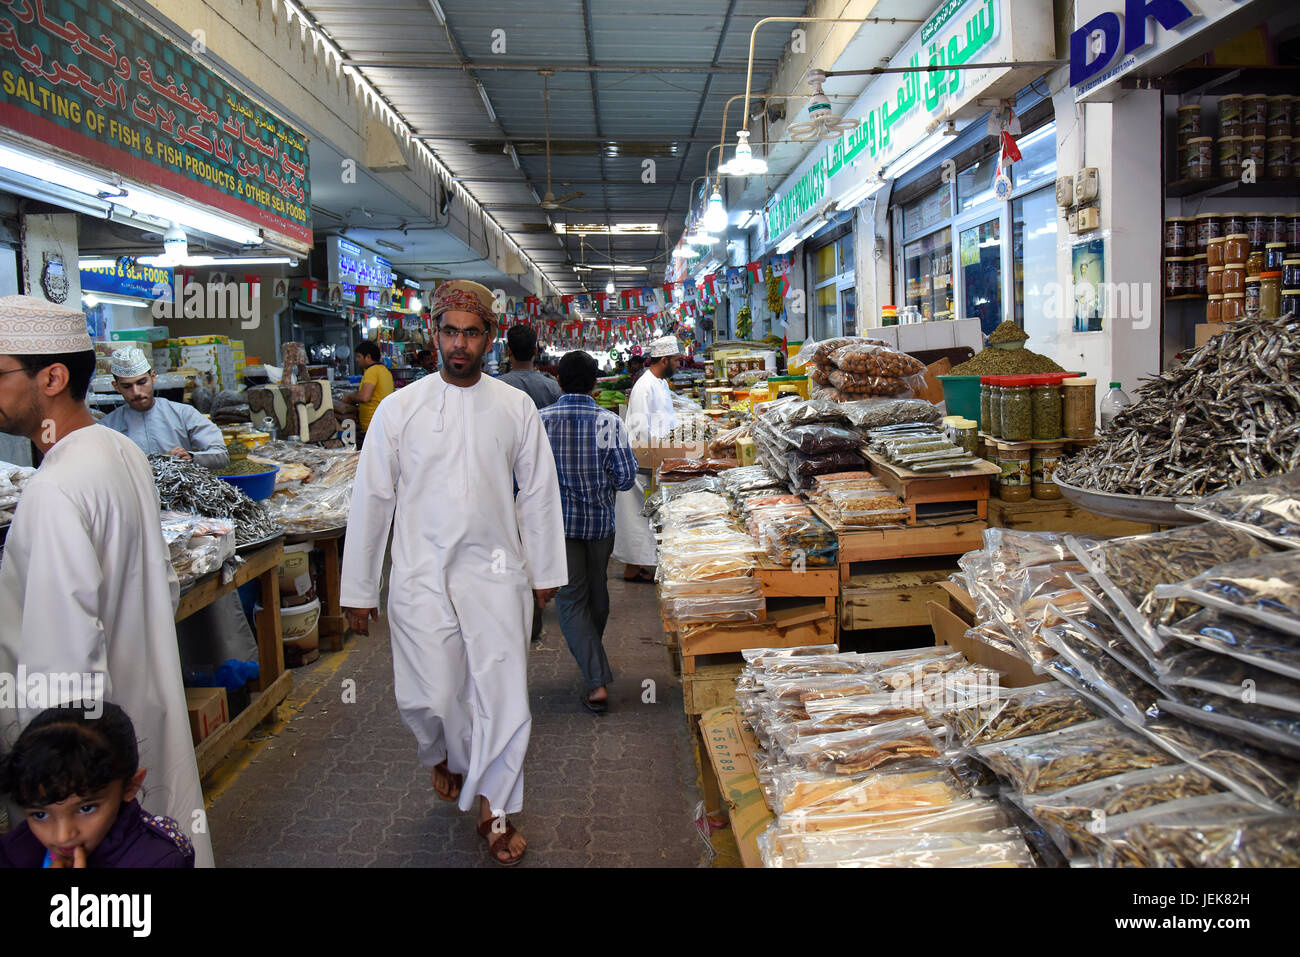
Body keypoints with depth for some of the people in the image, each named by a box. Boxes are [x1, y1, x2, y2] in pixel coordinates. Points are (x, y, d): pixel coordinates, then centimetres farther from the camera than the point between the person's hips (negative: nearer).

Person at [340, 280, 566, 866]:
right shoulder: (400, 409, 0)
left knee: (504, 697, 2)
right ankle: (445, 756, 39)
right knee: (428, 699, 3)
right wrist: (358, 589, 4)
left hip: (495, 575, 1)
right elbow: (372, 499, 2)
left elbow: (538, 493, 9)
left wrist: (545, 570, 13)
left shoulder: (516, 407, 3)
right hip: (421, 577, 0)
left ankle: (495, 808, 25)